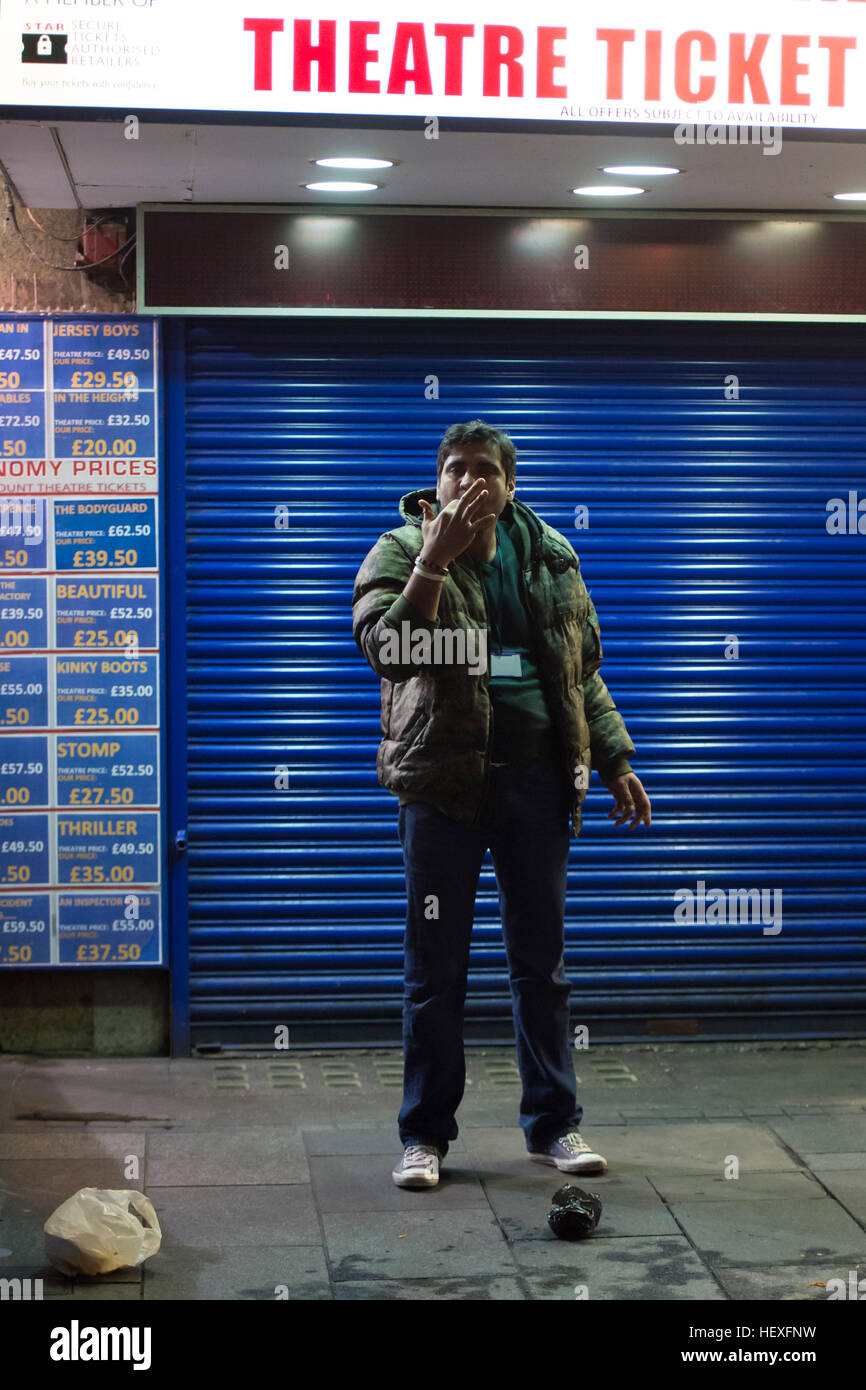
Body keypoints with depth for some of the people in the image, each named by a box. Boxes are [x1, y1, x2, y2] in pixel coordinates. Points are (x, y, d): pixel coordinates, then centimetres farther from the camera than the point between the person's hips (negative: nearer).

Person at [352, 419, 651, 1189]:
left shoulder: (550, 557, 10)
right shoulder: (401, 553, -2)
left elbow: (583, 671, 17)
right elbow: (387, 649, -19)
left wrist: (616, 762, 12)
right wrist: (435, 561, -24)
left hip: (537, 779, 3)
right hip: (444, 781, -3)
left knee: (541, 958, 10)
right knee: (436, 965, 2)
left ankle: (554, 1124, 21)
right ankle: (425, 1133, 14)